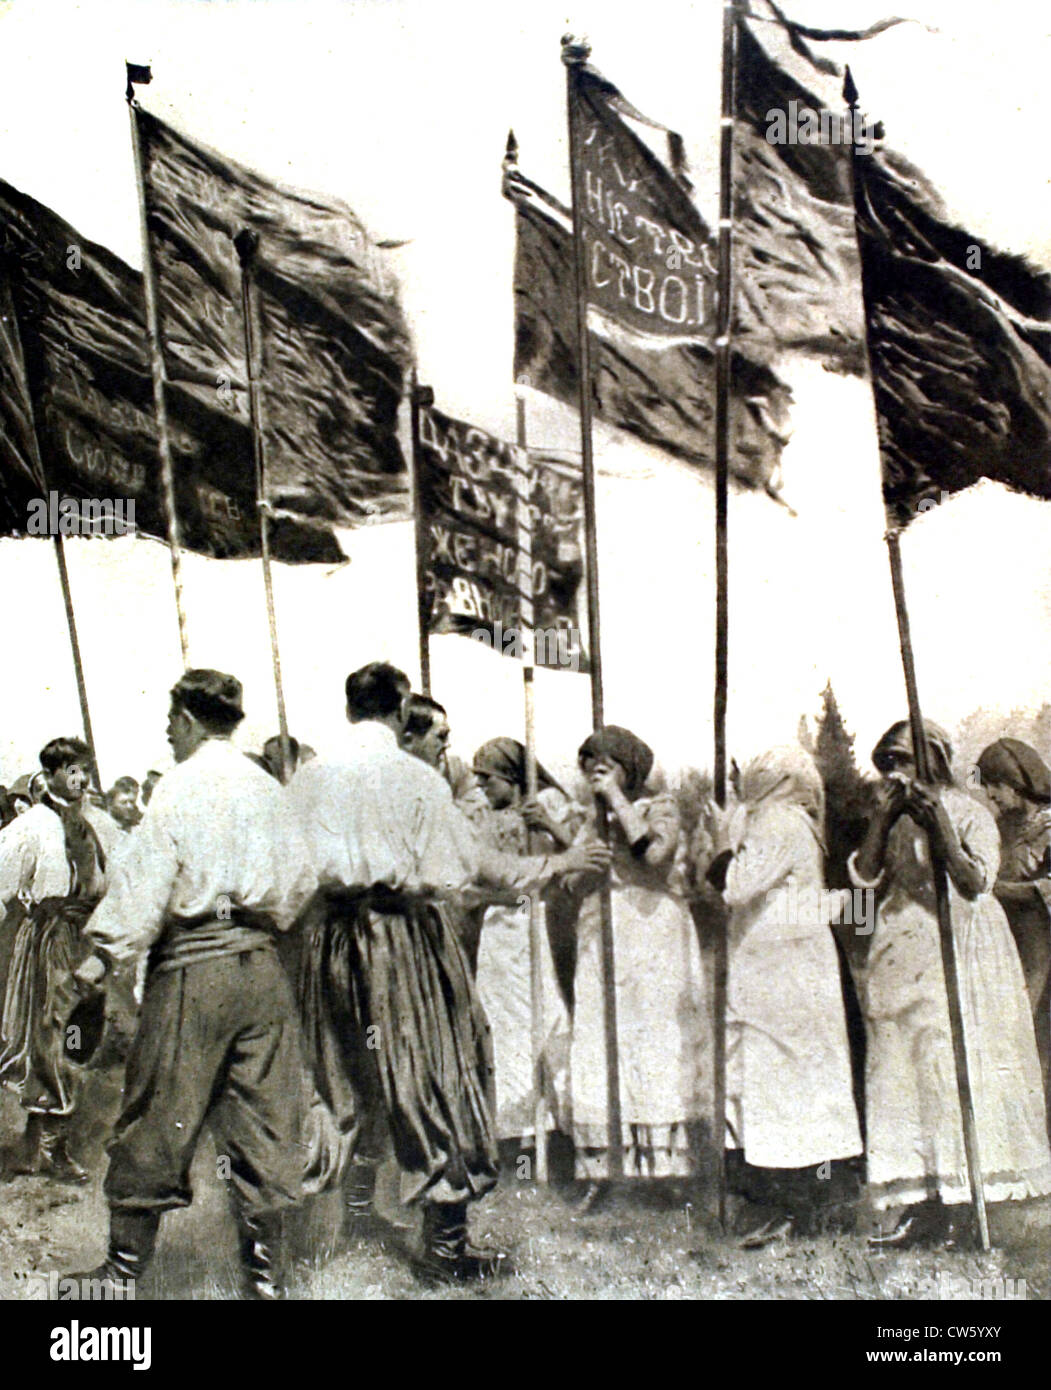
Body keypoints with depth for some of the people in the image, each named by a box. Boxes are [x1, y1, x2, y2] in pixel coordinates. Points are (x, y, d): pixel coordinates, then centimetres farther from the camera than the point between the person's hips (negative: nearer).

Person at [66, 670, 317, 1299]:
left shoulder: (181, 787, -7)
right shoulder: (269, 788, 8)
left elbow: (145, 879, -11)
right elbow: (300, 879, 12)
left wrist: (105, 956, -5)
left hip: (192, 968, -5)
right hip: (262, 965, 5)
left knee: (158, 1117, 5)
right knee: (263, 1116, 9)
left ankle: (125, 1264, 15)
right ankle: (265, 1266, 15)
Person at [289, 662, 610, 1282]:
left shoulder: (310, 779, 0)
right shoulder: (417, 778, -11)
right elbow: (466, 864, -10)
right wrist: (556, 864, 0)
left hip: (333, 939, 5)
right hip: (405, 936, -4)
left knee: (358, 1074, 22)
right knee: (430, 1076, 4)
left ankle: (357, 1202, 32)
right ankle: (446, 1243, 9)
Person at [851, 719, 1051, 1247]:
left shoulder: (969, 815, -2)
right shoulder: (893, 820, 13)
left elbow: (975, 884, -14)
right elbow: (863, 874, 1)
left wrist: (939, 828, -22)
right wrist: (882, 818, -9)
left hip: (957, 951, -5)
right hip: (902, 956, 5)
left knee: (955, 1065, -8)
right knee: (904, 1071, 0)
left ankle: (958, 1203, -4)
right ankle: (920, 1203, 1)